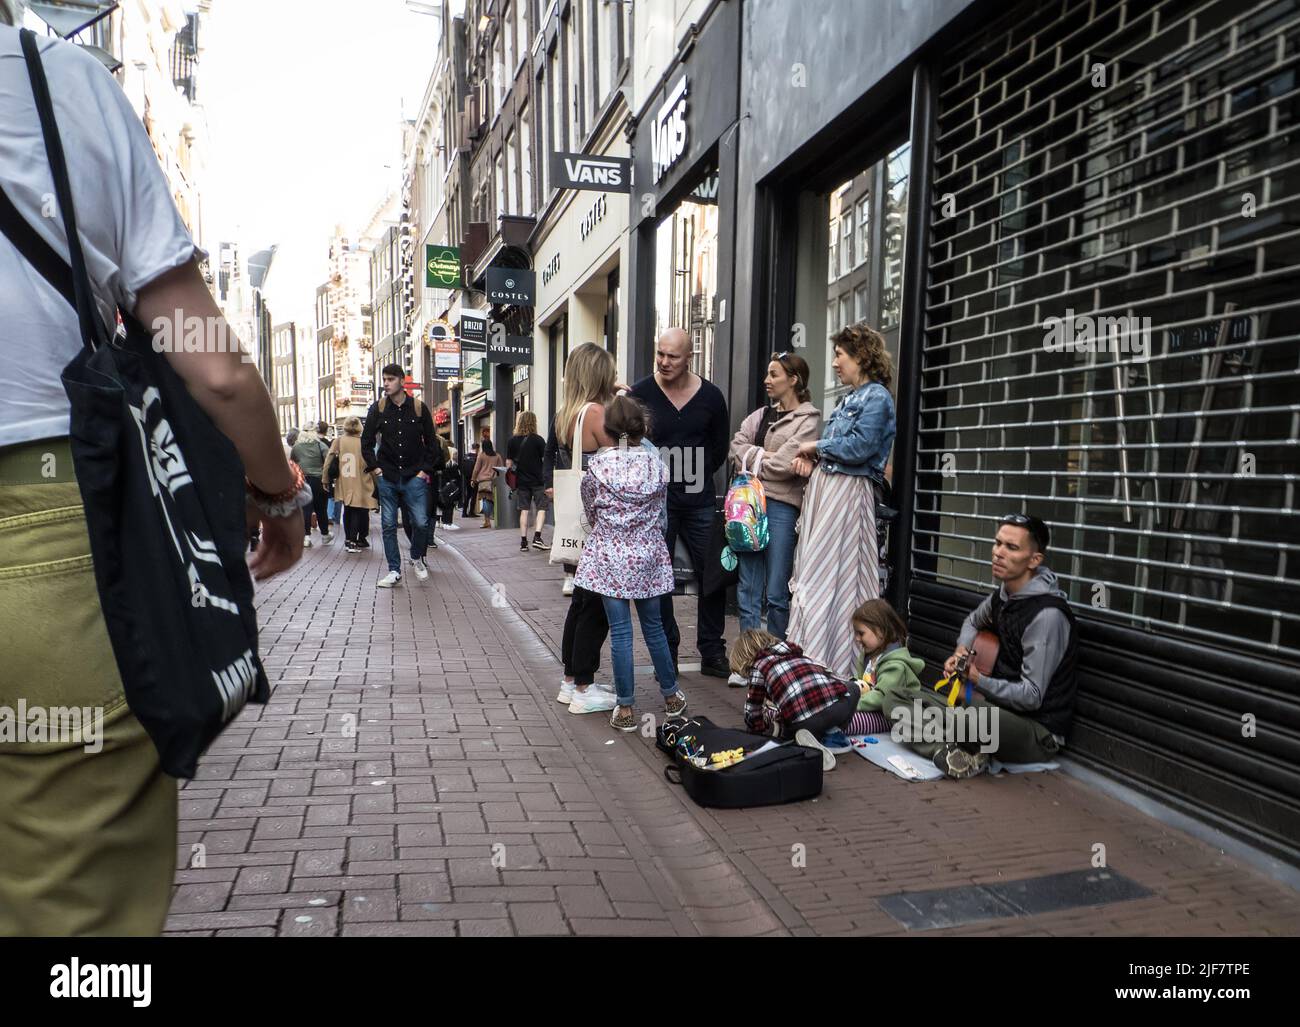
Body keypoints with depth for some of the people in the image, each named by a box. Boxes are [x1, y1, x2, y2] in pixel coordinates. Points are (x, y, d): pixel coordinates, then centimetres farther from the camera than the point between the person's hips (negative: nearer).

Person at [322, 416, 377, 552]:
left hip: (344, 486, 4)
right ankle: (352, 541, -4)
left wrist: (325, 479, 8)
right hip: (361, 486, -3)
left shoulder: (338, 441, -2)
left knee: (348, 511, 19)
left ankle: (349, 540, 24)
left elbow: (328, 459, -2)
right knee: (359, 512, 5)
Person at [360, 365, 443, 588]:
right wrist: (374, 467, 2)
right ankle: (394, 571, 11)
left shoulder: (419, 408, 1)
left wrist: (426, 469, 0)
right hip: (387, 477, 1)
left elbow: (431, 442, 7)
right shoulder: (377, 408, 4)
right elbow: (366, 441, 11)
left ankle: (417, 558, 22)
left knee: (421, 522, -5)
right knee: (388, 525, 2)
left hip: (414, 477, -1)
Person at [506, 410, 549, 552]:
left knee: (524, 510, 8)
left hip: (521, 480, 3)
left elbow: (508, 462, 5)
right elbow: (546, 459, -7)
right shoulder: (538, 440, -9)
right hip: (538, 480, -3)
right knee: (541, 508, 5)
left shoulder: (512, 440, 1)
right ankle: (537, 537, -9)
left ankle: (523, 542, 7)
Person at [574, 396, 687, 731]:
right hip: (648, 556, 2)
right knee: (654, 627, 15)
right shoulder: (655, 463, -2)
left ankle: (625, 709, 8)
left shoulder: (597, 465, -8)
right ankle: (671, 695, 28)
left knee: (620, 632, 2)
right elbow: (662, 517, 8)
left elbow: (590, 514, 5)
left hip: (609, 557, -2)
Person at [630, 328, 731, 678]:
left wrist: (697, 475, 7)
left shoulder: (710, 395, 2)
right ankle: (667, 653, 19)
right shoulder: (640, 394, -3)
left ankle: (712, 653, 16)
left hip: (699, 501, 2)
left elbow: (720, 448, 13)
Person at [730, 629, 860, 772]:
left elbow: (753, 714, 21)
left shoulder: (758, 666, 18)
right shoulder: (796, 652, 31)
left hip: (804, 721, -2)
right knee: (853, 688, 38)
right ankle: (833, 732, 15)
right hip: (839, 704, 2)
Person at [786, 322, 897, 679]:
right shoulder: (850, 399, 19)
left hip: (847, 494, -9)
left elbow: (859, 448, -19)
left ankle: (834, 666, 0)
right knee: (814, 574, 11)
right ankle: (812, 662, 20)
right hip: (824, 489, 9)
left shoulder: (877, 397, -9)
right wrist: (812, 461, 3)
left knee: (833, 576, -7)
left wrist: (817, 445, -6)